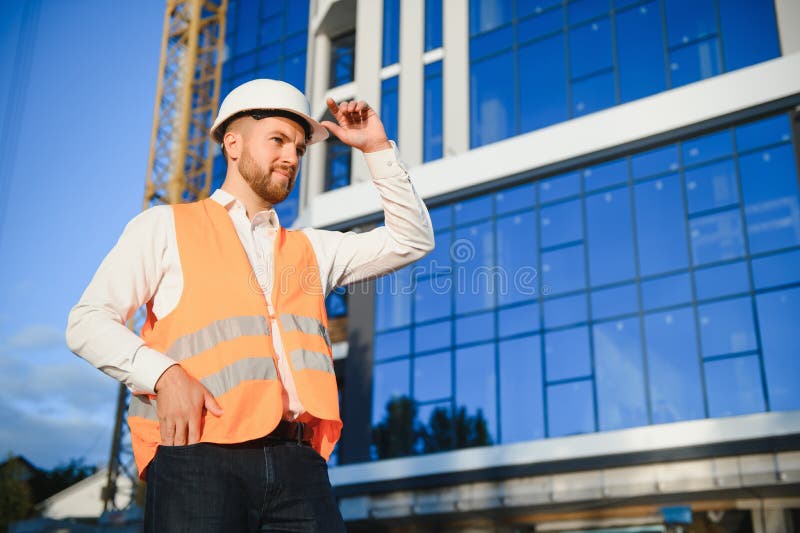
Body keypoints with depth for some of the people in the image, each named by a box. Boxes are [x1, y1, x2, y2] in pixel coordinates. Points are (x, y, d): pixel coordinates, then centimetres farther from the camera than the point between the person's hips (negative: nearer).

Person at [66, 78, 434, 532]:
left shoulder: (312, 249, 26)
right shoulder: (166, 227, 14)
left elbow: (411, 240, 25)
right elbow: (88, 322, 7)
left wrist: (377, 149, 19)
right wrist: (163, 375, -11)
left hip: (299, 462, 4)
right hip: (200, 456, -3)